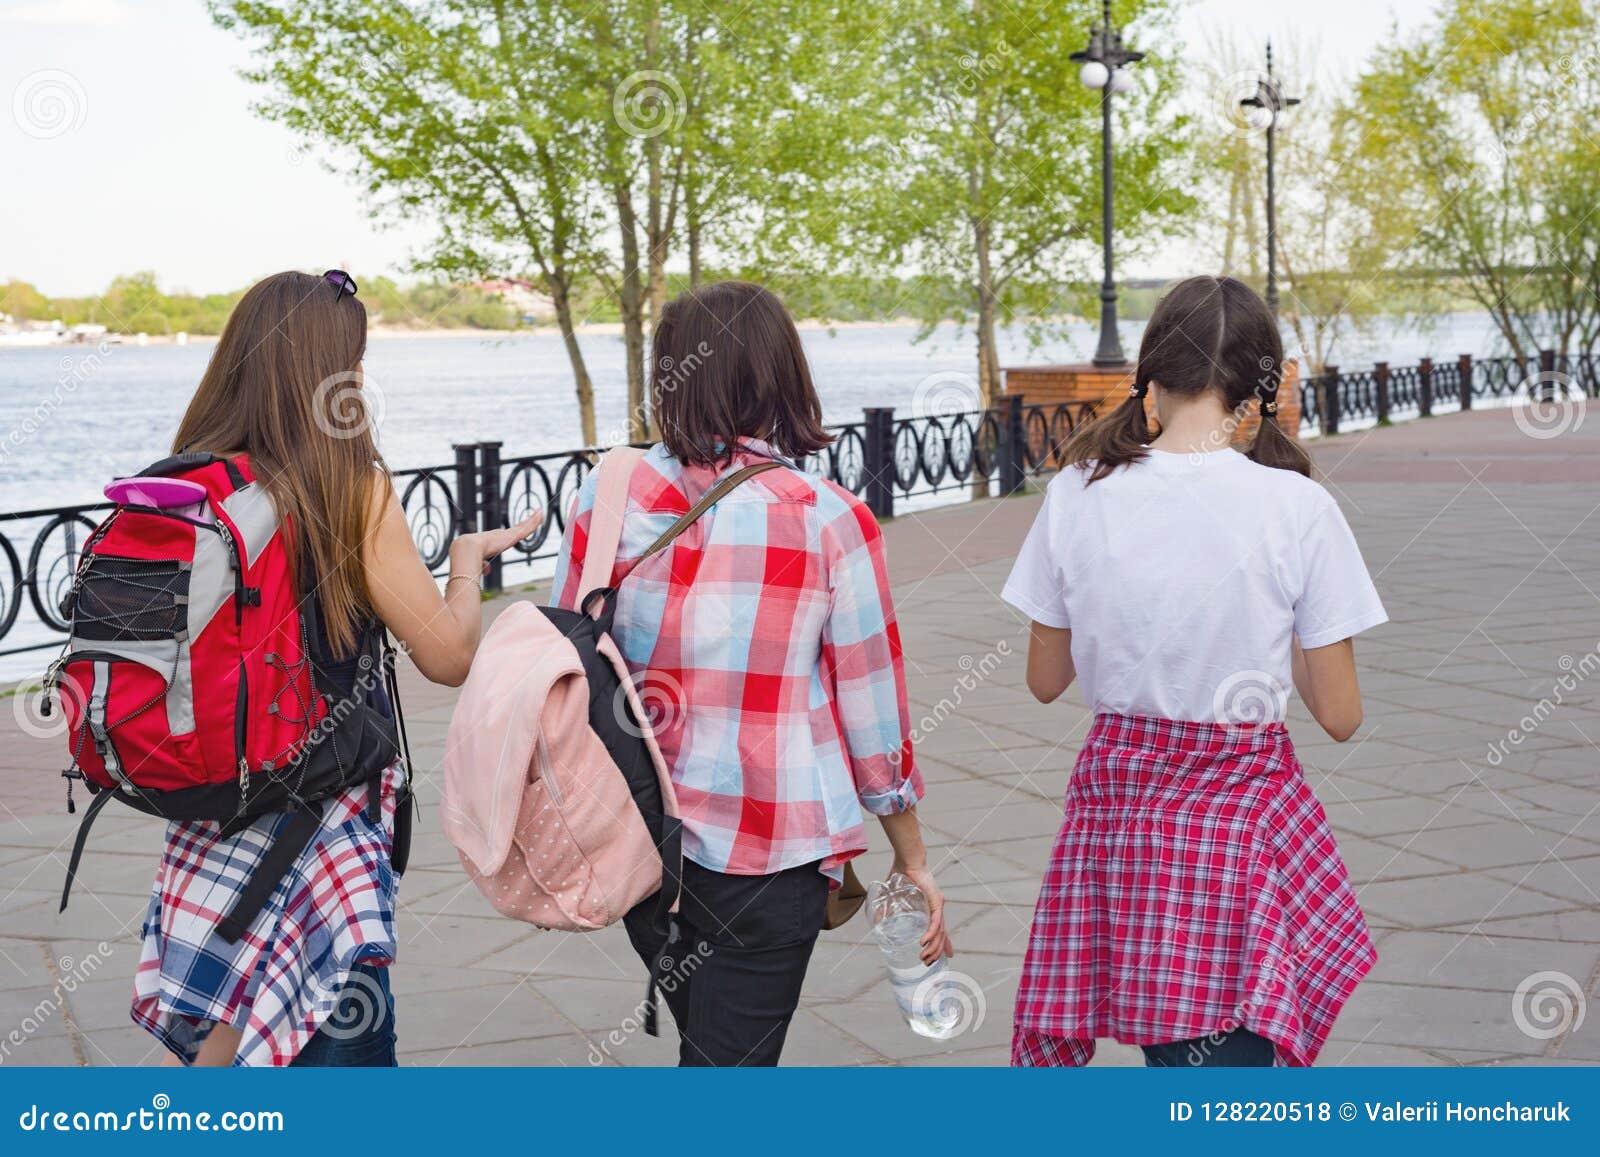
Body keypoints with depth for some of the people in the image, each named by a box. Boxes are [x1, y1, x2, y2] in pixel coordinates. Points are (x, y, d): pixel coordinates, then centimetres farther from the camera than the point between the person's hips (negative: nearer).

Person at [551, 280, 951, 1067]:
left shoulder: (608, 495, -3)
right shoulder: (830, 520, -10)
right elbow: (873, 712, -6)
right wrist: (913, 861, 7)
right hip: (769, 841, -4)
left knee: (710, 1040, 25)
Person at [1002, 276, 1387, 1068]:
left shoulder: (1078, 494, -5)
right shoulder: (1297, 507, -11)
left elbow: (1045, 681, 6)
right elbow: (1339, 715, -6)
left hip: (1115, 798, 3)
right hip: (1244, 816, -3)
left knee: (1170, 1047, 16)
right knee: (1233, 1052, 4)